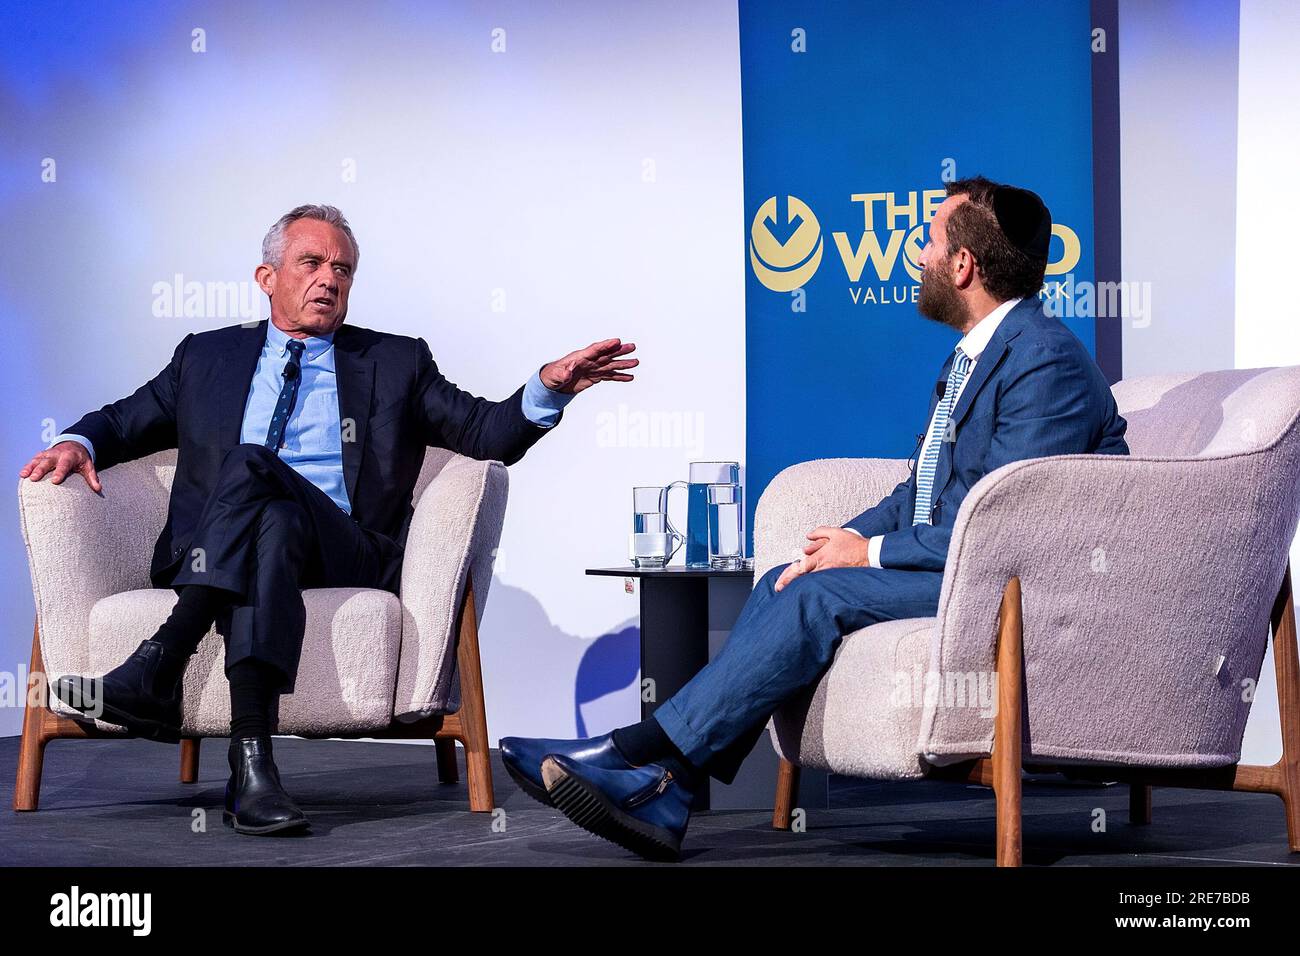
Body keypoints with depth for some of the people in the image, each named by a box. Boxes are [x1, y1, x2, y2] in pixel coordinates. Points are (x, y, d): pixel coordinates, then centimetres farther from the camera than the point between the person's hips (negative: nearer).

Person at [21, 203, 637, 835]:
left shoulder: (396, 363, 21)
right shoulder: (207, 357, 25)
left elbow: (489, 433, 12)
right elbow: (126, 420, 29)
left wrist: (550, 387, -7)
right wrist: (78, 443, 6)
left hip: (341, 553, -1)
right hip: (208, 556, 1)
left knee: (249, 464, -31)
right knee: (270, 527, -36)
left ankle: (159, 665, -44)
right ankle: (251, 755, -52)